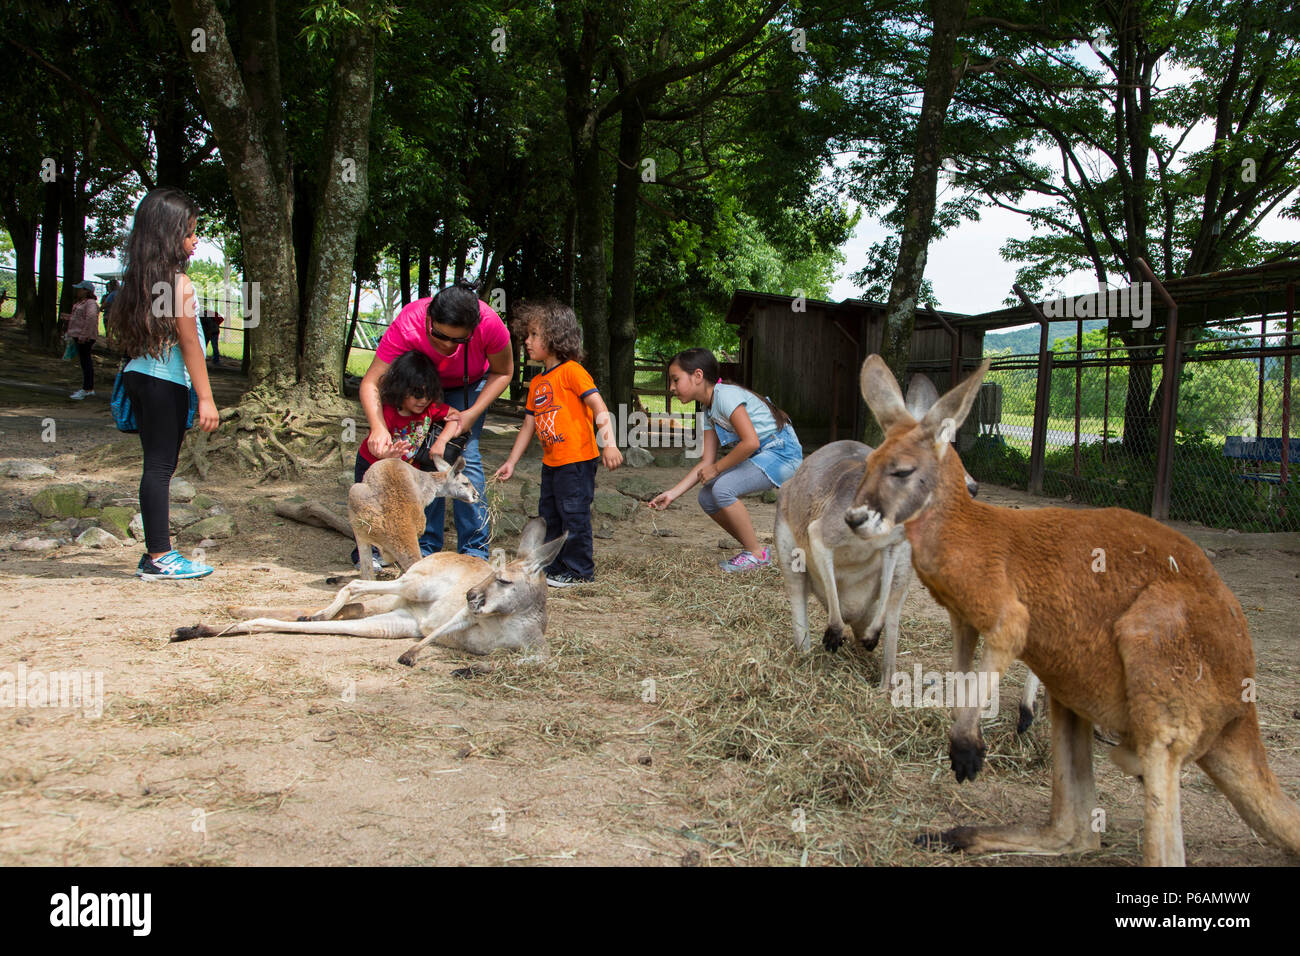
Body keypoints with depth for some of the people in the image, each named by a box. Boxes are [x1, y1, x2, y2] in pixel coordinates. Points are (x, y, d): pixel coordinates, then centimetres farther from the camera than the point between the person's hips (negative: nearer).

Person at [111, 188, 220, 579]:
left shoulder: (136, 280, 11)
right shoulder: (179, 282, -13)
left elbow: (132, 337, 13)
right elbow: (189, 343, -14)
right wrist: (206, 398, -11)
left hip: (138, 375, 8)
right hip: (166, 383, -8)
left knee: (156, 465, 12)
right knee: (160, 467, -4)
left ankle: (156, 552, 17)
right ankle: (159, 557, 1)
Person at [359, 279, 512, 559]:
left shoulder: (489, 323, -36)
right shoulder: (407, 326, -37)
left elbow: (502, 372, -16)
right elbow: (371, 382, -35)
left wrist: (472, 414, -28)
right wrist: (378, 427, -53)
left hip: (469, 386, -1)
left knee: (465, 457, -15)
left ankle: (475, 551, -7)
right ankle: (426, 548, 0)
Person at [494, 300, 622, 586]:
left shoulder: (571, 371, -11)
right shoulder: (536, 383, 14)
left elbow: (599, 407, -18)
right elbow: (528, 426, 18)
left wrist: (609, 444, -29)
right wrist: (511, 463, 15)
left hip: (577, 458, -9)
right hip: (551, 462, 9)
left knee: (573, 514, -3)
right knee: (548, 515, 15)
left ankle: (580, 570, 8)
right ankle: (553, 568, 27)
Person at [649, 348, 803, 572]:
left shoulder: (726, 395, -18)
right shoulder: (707, 410, 10)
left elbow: (750, 442, -26)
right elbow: (707, 462, 7)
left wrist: (717, 468, -14)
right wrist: (673, 493, 0)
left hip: (782, 452, -9)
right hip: (760, 456, 9)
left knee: (723, 488, -24)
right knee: (707, 498, 0)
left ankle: (756, 554, -8)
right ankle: (751, 549, 13)